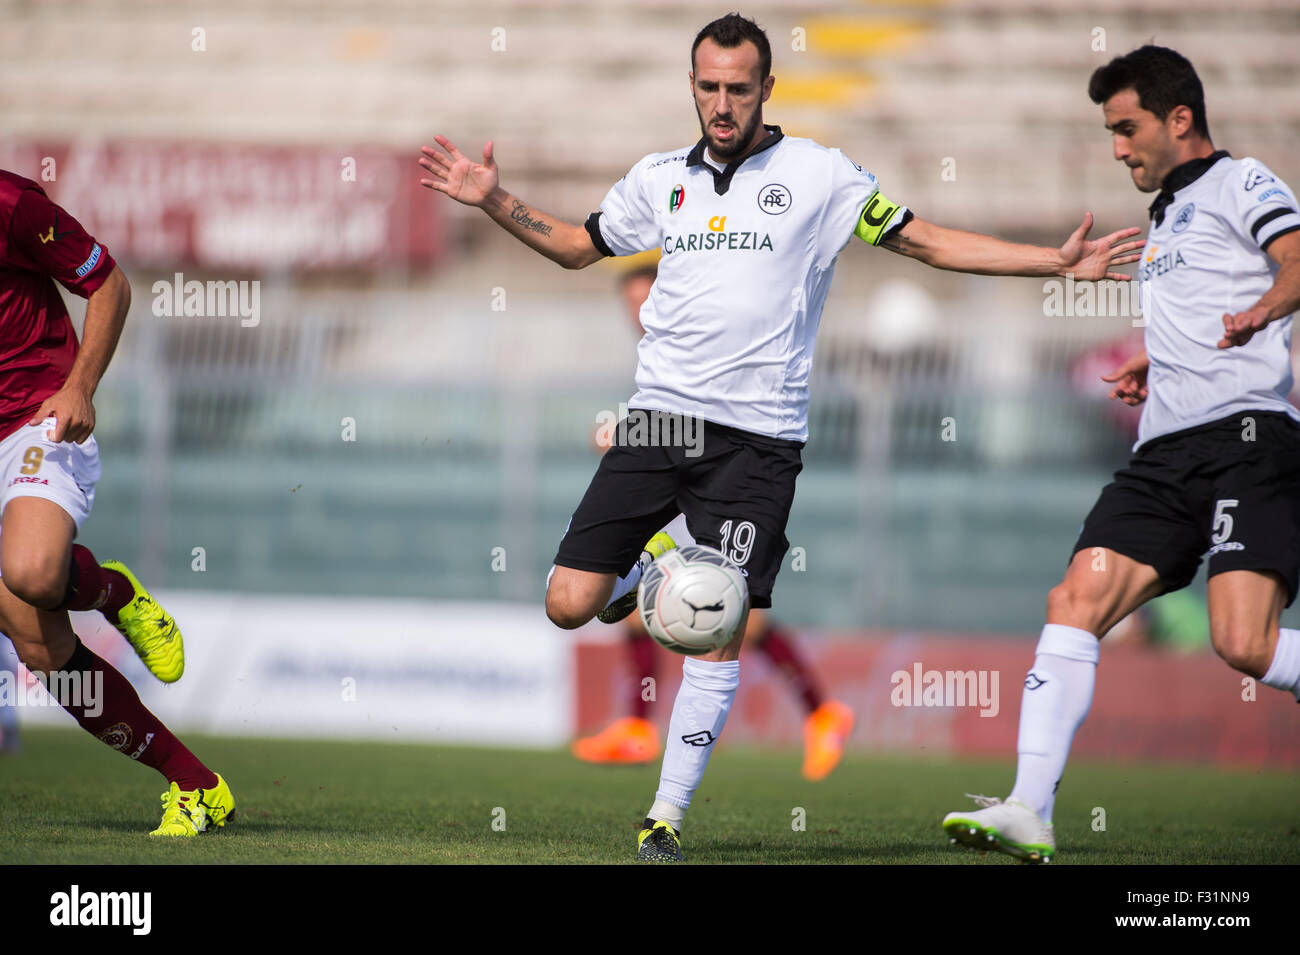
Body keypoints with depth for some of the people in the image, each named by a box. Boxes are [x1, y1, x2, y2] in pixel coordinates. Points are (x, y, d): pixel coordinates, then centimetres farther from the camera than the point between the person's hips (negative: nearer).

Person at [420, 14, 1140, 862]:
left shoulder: (819, 174, 2)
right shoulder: (660, 179, 11)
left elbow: (928, 242, 5)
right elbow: (577, 246, 26)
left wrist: (1059, 262, -2)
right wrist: (492, 201, 14)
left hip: (756, 434, -3)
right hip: (660, 417, 3)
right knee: (570, 604, -6)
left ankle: (666, 818, 1)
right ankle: (648, 557, 30)